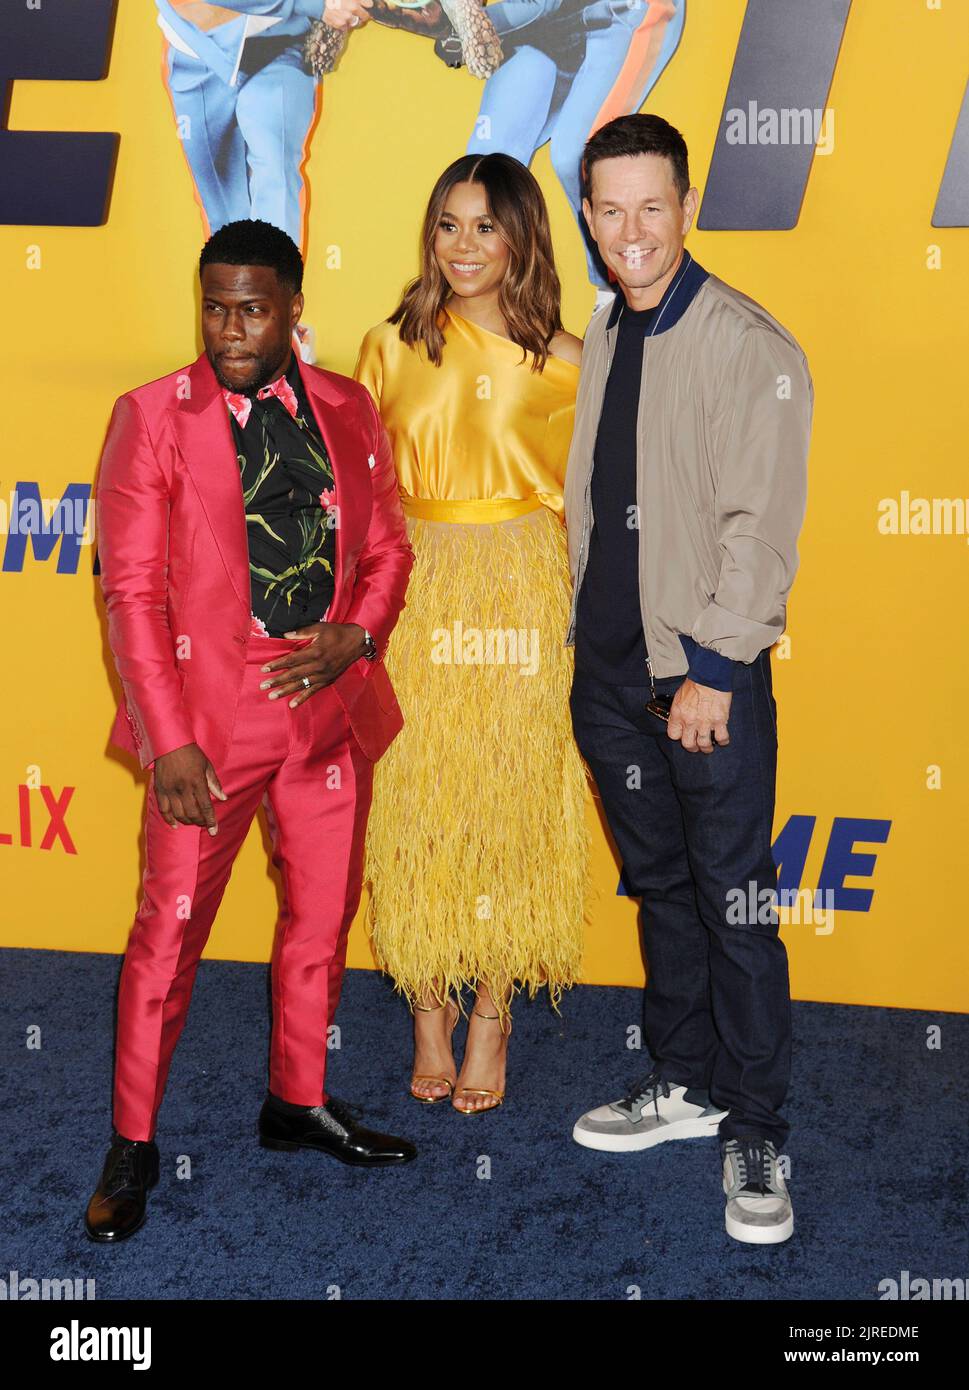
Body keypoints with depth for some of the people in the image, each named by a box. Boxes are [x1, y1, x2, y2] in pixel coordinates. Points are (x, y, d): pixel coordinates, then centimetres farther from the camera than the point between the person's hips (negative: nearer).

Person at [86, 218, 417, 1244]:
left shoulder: (347, 410, 6)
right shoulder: (151, 417, -5)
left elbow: (387, 545, 13)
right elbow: (130, 589, -8)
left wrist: (358, 635, -7)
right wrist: (167, 736, -13)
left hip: (330, 705, 4)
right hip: (209, 716, -4)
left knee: (322, 919, 15)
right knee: (169, 934, 2)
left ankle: (297, 1103, 36)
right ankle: (132, 1145, 21)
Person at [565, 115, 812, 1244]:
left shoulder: (749, 346, -11)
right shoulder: (599, 338, 11)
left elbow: (759, 527, -15)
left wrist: (711, 668, -16)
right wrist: (583, 635, 12)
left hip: (709, 680, -6)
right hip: (608, 672, 7)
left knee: (734, 905, 2)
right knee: (659, 887, 17)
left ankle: (752, 1130, 17)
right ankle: (682, 1084, 33)